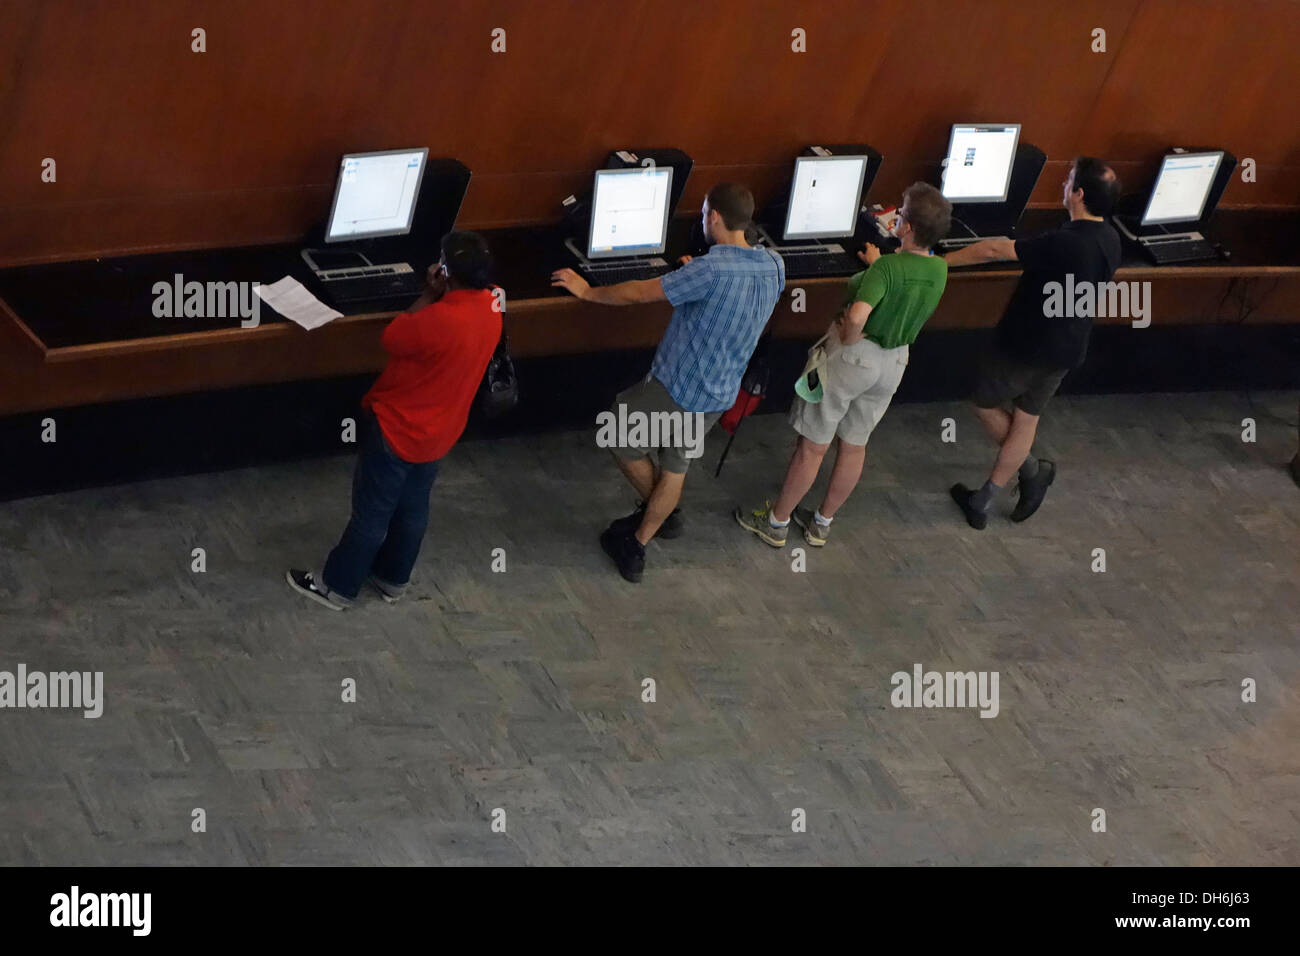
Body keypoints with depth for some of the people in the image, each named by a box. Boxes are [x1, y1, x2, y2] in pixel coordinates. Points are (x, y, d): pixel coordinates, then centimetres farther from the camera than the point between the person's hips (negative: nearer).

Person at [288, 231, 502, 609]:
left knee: (371, 513, 11)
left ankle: (337, 586, 29)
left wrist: (430, 293, -15)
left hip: (397, 428, -8)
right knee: (413, 508, 25)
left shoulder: (441, 319, -37)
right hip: (437, 432, 8)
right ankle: (393, 578, 44)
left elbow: (392, 338, -16)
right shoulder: (490, 306, -10)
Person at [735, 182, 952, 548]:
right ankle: (821, 524, 33)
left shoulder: (888, 267, -28)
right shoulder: (939, 269, -7)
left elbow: (857, 316, -41)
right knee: (853, 446, 19)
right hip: (895, 361, 7)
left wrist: (847, 339, -22)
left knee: (812, 446, 7)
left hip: (853, 354, -7)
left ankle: (776, 523, 21)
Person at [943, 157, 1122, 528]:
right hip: (1066, 350, 7)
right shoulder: (1110, 240, -3)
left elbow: (994, 250, -27)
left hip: (1026, 344, -7)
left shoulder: (1063, 243, -29)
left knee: (985, 403, 16)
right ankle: (982, 502, 22)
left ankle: (1032, 470, 23)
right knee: (1026, 418, 14)